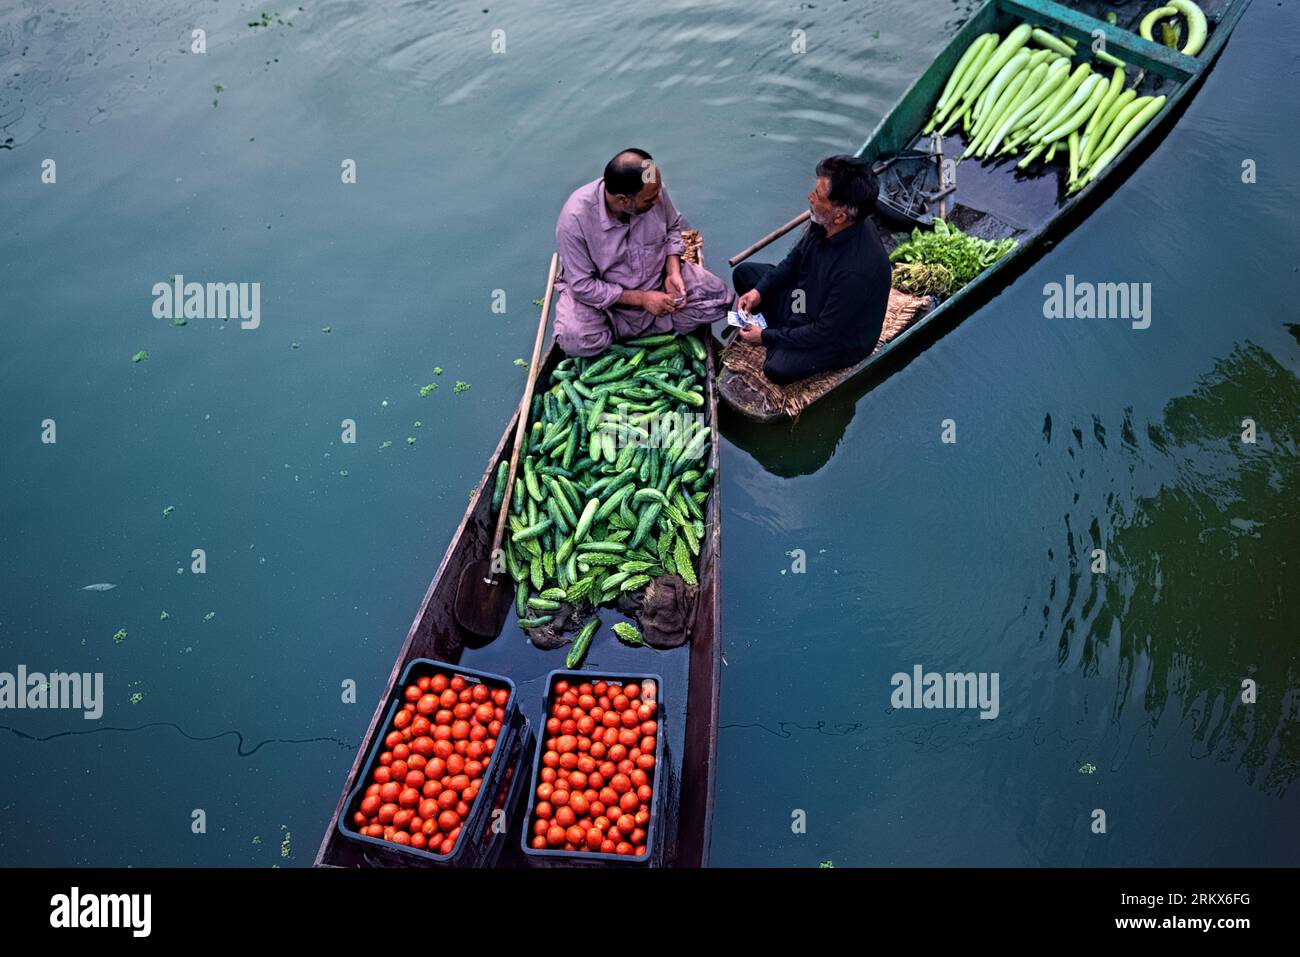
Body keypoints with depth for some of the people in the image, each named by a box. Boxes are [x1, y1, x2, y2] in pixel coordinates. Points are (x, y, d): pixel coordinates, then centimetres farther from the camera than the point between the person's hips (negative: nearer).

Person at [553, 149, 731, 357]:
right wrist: (642, 299, -24)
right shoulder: (575, 219, -31)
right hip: (604, 296, -4)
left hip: (657, 277, 4)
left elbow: (672, 228, 2)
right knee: (576, 340, -31)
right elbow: (582, 286, -24)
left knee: (718, 297, -12)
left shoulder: (654, 191, -20)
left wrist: (674, 272, -14)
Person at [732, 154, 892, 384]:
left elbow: (824, 333, -30)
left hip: (840, 336, -7)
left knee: (778, 369, -31)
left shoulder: (857, 270, -40)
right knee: (744, 272, 8)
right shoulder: (826, 225, -17)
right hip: (808, 297, 8)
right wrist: (759, 290, -8)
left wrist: (765, 337, -21)